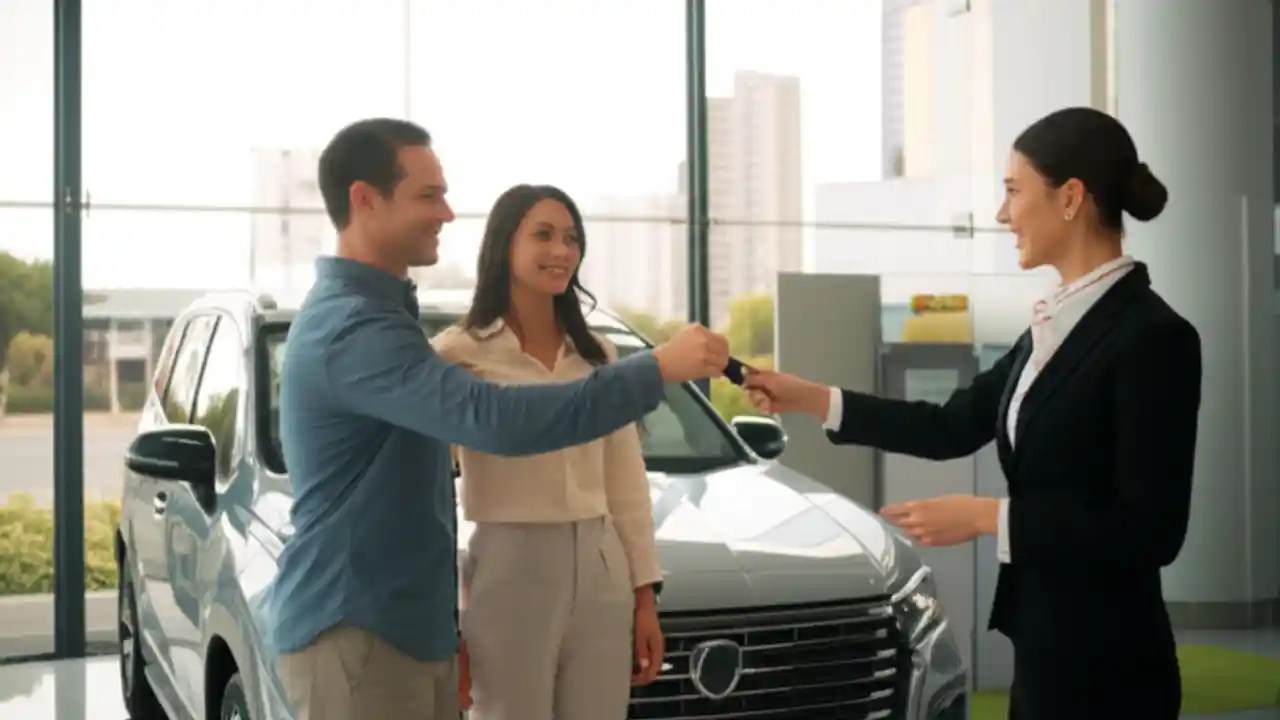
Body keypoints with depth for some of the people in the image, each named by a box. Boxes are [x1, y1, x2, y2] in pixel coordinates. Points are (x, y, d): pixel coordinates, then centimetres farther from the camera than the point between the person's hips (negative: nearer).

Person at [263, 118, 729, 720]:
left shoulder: (368, 313, 13)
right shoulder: (354, 328, -21)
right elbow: (499, 420, -34)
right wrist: (658, 368, -31)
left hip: (408, 624, 10)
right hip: (352, 631, -10)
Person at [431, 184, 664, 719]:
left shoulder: (598, 355, 11)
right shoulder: (459, 354, -6)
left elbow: (627, 484, 13)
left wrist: (645, 594, 9)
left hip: (601, 575, 5)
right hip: (510, 575, -5)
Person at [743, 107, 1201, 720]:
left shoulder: (1153, 336, -16)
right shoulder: (1054, 326, 10)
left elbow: (1151, 529, -19)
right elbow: (954, 427, 14)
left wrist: (988, 516, -20)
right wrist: (807, 398, 12)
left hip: (1106, 664, -8)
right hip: (1044, 649, 8)